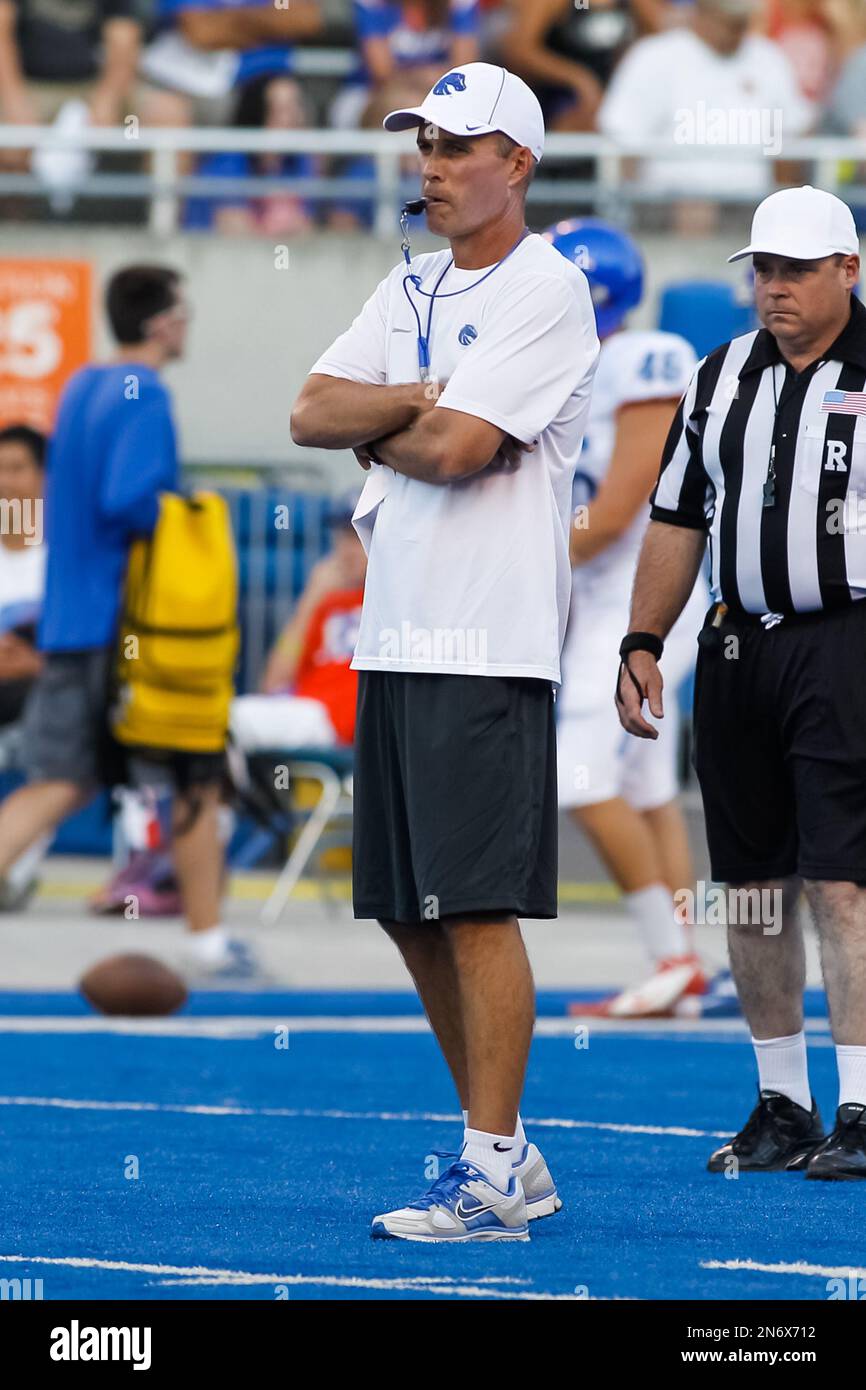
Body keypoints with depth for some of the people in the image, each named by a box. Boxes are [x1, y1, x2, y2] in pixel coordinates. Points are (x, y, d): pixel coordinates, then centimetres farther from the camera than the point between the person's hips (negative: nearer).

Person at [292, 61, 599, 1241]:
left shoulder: (546, 291, -8)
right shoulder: (414, 288, 17)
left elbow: (455, 448, -17)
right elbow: (312, 415, 7)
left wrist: (374, 432, 1)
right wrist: (424, 399, -8)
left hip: (487, 646, -9)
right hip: (397, 637, 9)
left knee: (477, 907, -11)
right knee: (410, 911, 10)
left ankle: (493, 1176, -9)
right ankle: (506, 1159, 17)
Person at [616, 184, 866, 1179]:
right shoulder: (723, 377, 14)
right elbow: (679, 519, 18)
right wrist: (642, 644, 12)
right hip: (738, 647, 6)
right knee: (752, 881, 7)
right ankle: (780, 1105, 15)